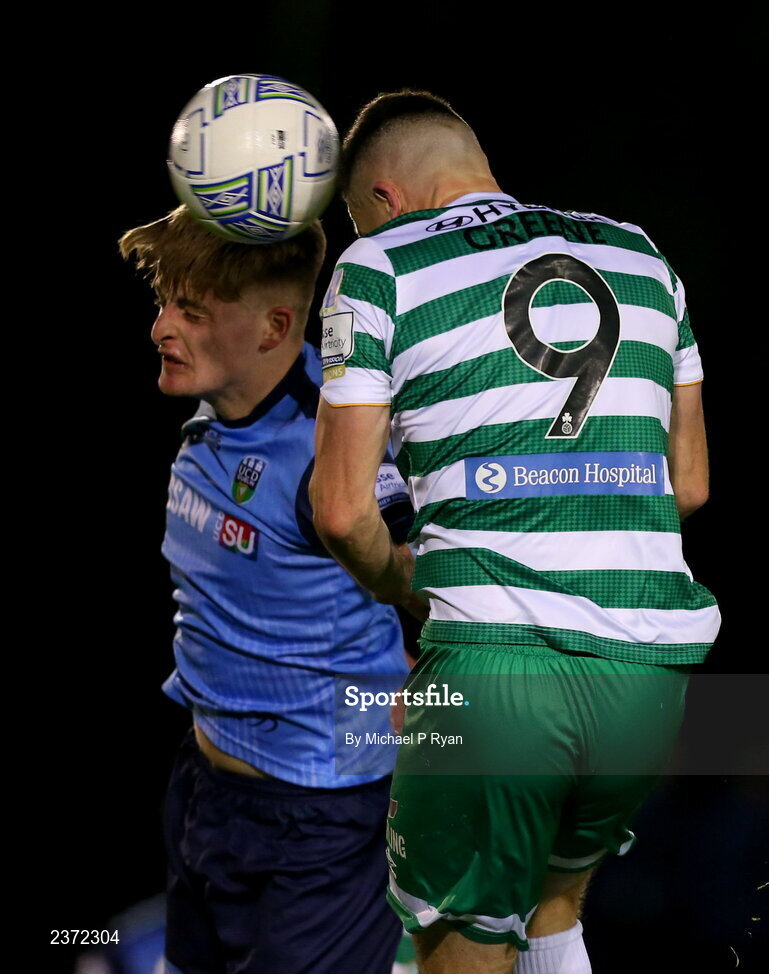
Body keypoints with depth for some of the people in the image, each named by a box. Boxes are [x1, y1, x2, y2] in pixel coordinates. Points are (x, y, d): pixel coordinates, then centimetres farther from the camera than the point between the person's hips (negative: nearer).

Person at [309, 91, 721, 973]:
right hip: (647, 668, 5)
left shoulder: (381, 268, 3)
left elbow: (342, 511, -3)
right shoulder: (641, 256, 18)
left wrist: (396, 580, 17)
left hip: (493, 668, -5)